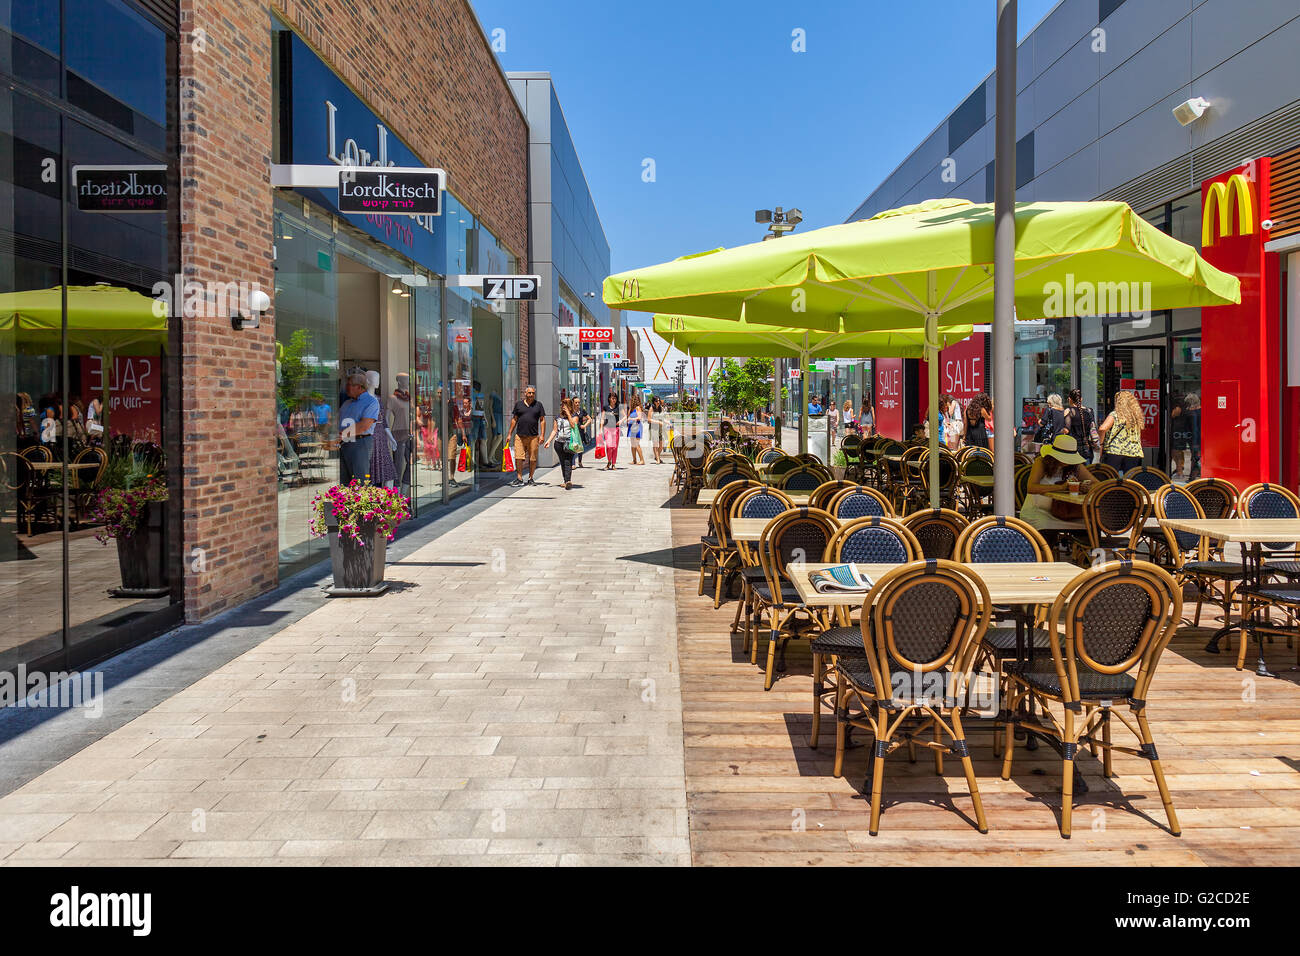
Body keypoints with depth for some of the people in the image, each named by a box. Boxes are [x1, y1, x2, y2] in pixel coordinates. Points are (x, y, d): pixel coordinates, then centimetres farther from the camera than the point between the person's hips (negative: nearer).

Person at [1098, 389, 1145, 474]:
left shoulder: (1115, 415, -5)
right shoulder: (1137, 416, 10)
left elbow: (1102, 429, -18)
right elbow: (1139, 437, 13)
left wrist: (1101, 443, -6)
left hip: (1114, 452, -4)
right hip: (1134, 453, 4)